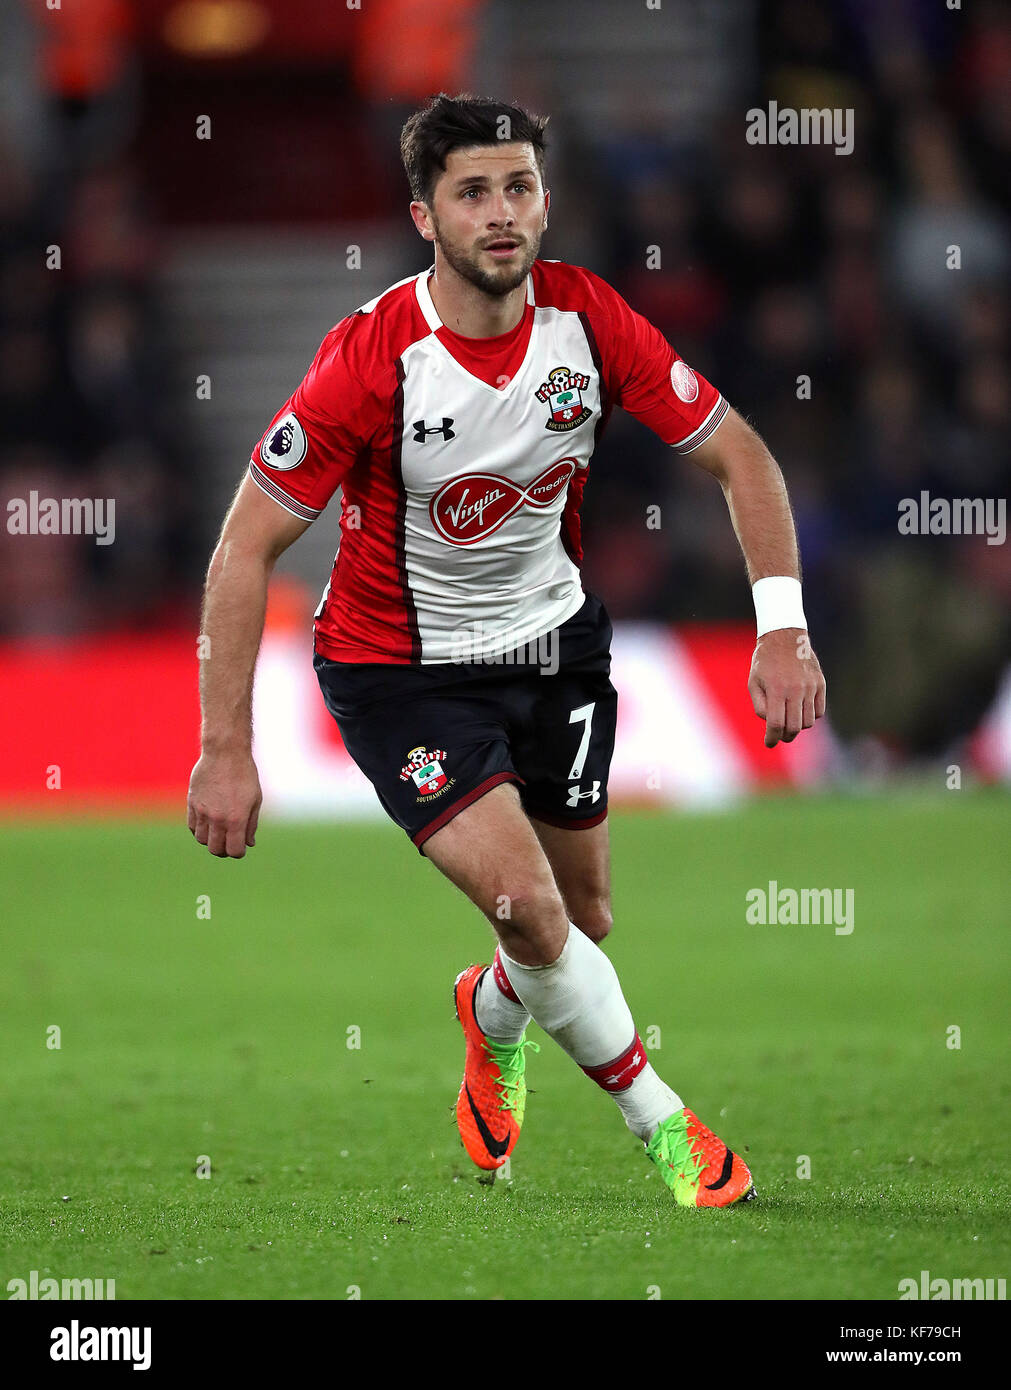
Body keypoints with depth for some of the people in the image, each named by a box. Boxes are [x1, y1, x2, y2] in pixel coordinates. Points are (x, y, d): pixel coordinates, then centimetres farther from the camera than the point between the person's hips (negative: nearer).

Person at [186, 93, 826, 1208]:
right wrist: (226, 750, -22)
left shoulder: (586, 317, -15)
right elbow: (246, 550, -20)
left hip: (554, 635, 4)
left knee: (584, 916, 14)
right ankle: (662, 1122, 2)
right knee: (525, 900, -20)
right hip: (398, 666, -4)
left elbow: (737, 455, -4)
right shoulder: (374, 357, -26)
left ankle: (494, 1017, 50)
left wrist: (782, 628, -15)